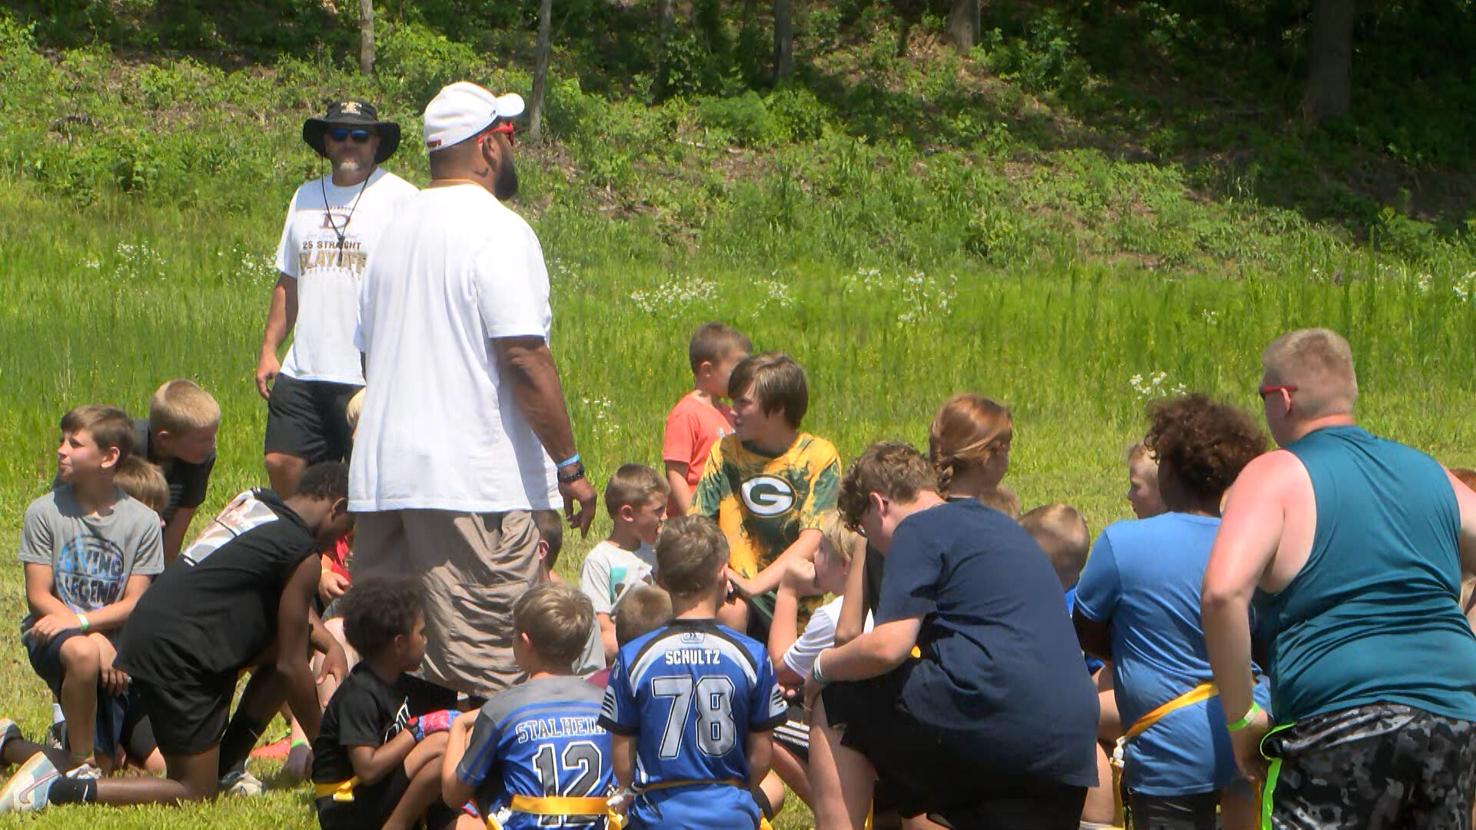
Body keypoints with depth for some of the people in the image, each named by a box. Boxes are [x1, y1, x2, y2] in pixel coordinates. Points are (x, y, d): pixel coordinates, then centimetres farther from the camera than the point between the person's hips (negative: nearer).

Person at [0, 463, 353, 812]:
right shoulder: (302, 554, -10)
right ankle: (58, 790, -8)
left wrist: (331, 644, 19)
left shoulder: (251, 500, 14)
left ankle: (226, 763, 19)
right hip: (175, 653, -9)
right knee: (195, 793, 2)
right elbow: (291, 667, -6)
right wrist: (321, 742, 5)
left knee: (294, 637, 19)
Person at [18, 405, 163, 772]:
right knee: (82, 653, -40)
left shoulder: (143, 521, -3)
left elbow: (134, 603, -4)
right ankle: (80, 760, -18)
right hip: (51, 635, -2)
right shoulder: (44, 512, -6)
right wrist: (96, 639, -20)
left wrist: (81, 622, -23)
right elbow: (38, 597, -7)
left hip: (116, 642, 2)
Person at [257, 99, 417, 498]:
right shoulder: (306, 198, 18)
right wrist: (268, 348, 16)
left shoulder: (401, 199, -2)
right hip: (302, 372, 6)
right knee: (282, 464, 4)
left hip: (370, 376, -6)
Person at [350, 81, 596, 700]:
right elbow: (524, 358, -16)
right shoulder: (496, 231, -10)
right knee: (487, 674, -6)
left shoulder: (398, 226, 16)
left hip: (381, 477, 8)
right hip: (474, 485, -8)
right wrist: (570, 466, -11)